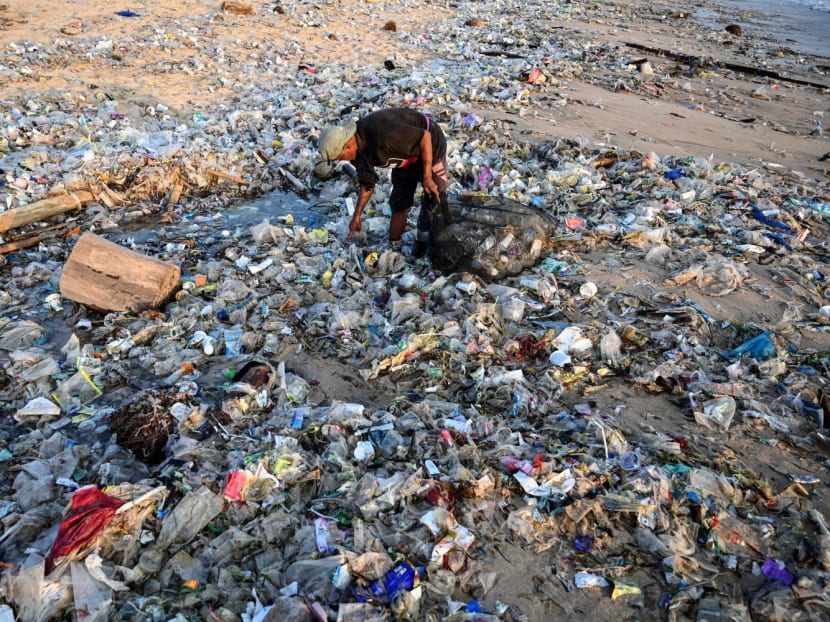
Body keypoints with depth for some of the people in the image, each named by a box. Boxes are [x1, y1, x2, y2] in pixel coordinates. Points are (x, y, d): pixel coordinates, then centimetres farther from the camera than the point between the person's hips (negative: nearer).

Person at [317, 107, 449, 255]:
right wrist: (356, 217, 6)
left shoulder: (383, 135, -40)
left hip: (429, 146, -7)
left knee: (435, 200, -13)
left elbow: (425, 136, -31)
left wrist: (427, 177, -29)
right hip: (406, 155, 7)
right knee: (398, 203, 8)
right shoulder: (358, 149, -13)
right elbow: (367, 183, 2)